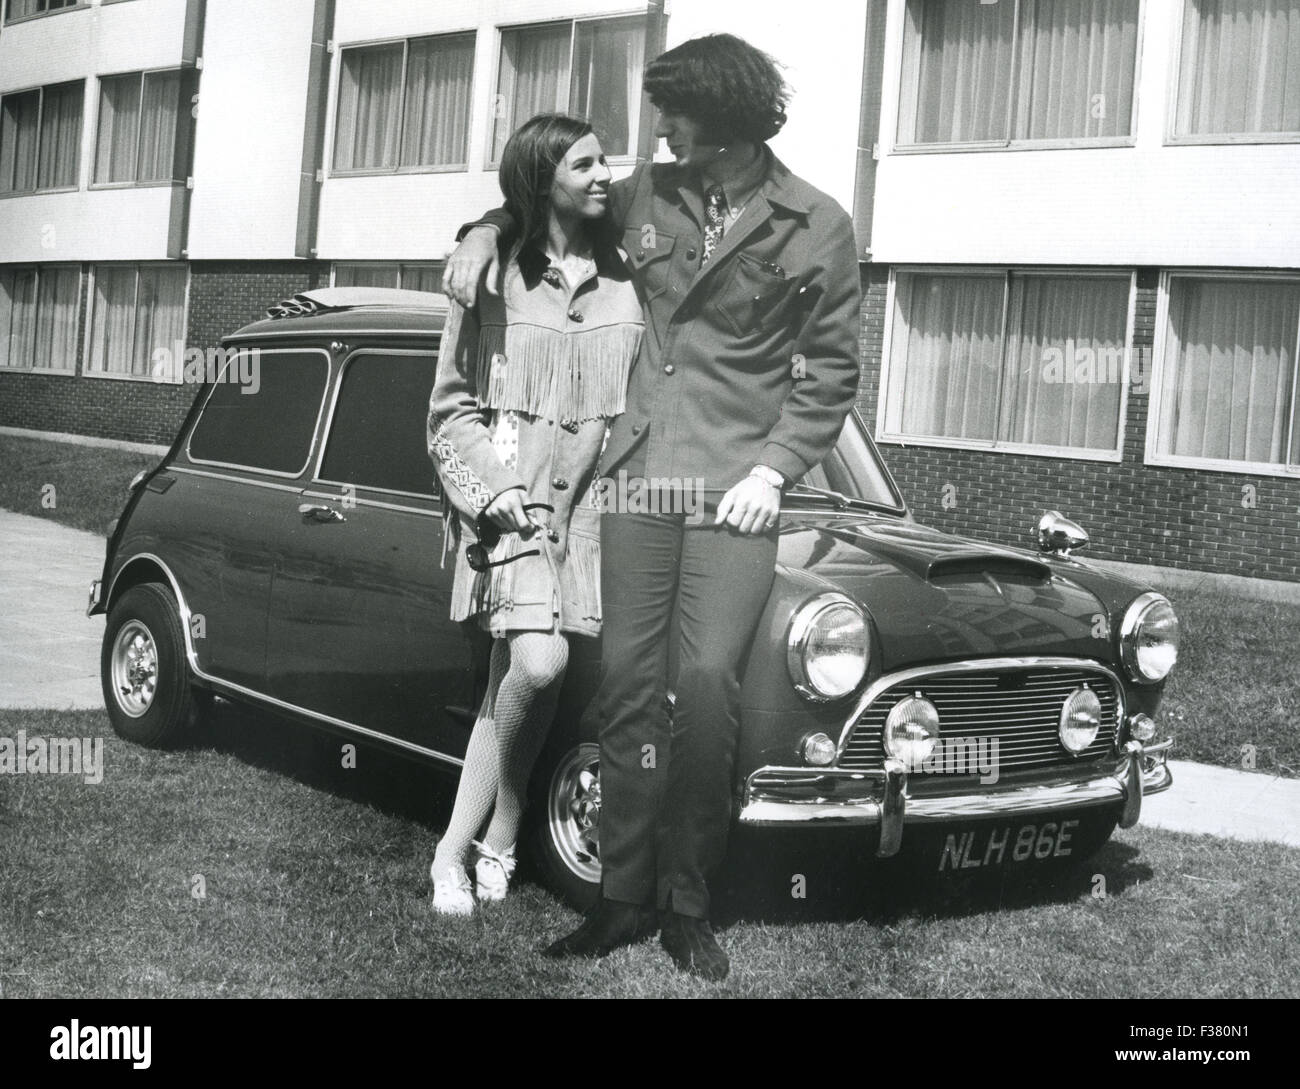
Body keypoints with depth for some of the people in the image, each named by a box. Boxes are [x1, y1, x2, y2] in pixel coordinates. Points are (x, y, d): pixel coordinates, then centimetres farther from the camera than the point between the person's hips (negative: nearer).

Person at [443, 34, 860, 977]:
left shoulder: (818, 228, 0)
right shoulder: (647, 196, 9)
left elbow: (832, 374, 2)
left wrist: (774, 469, -9)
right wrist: (488, 230, 9)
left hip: (736, 485, -3)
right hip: (638, 471, 3)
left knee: (708, 677, -14)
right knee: (629, 676, 1)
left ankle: (688, 903, 1)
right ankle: (624, 898, 11)